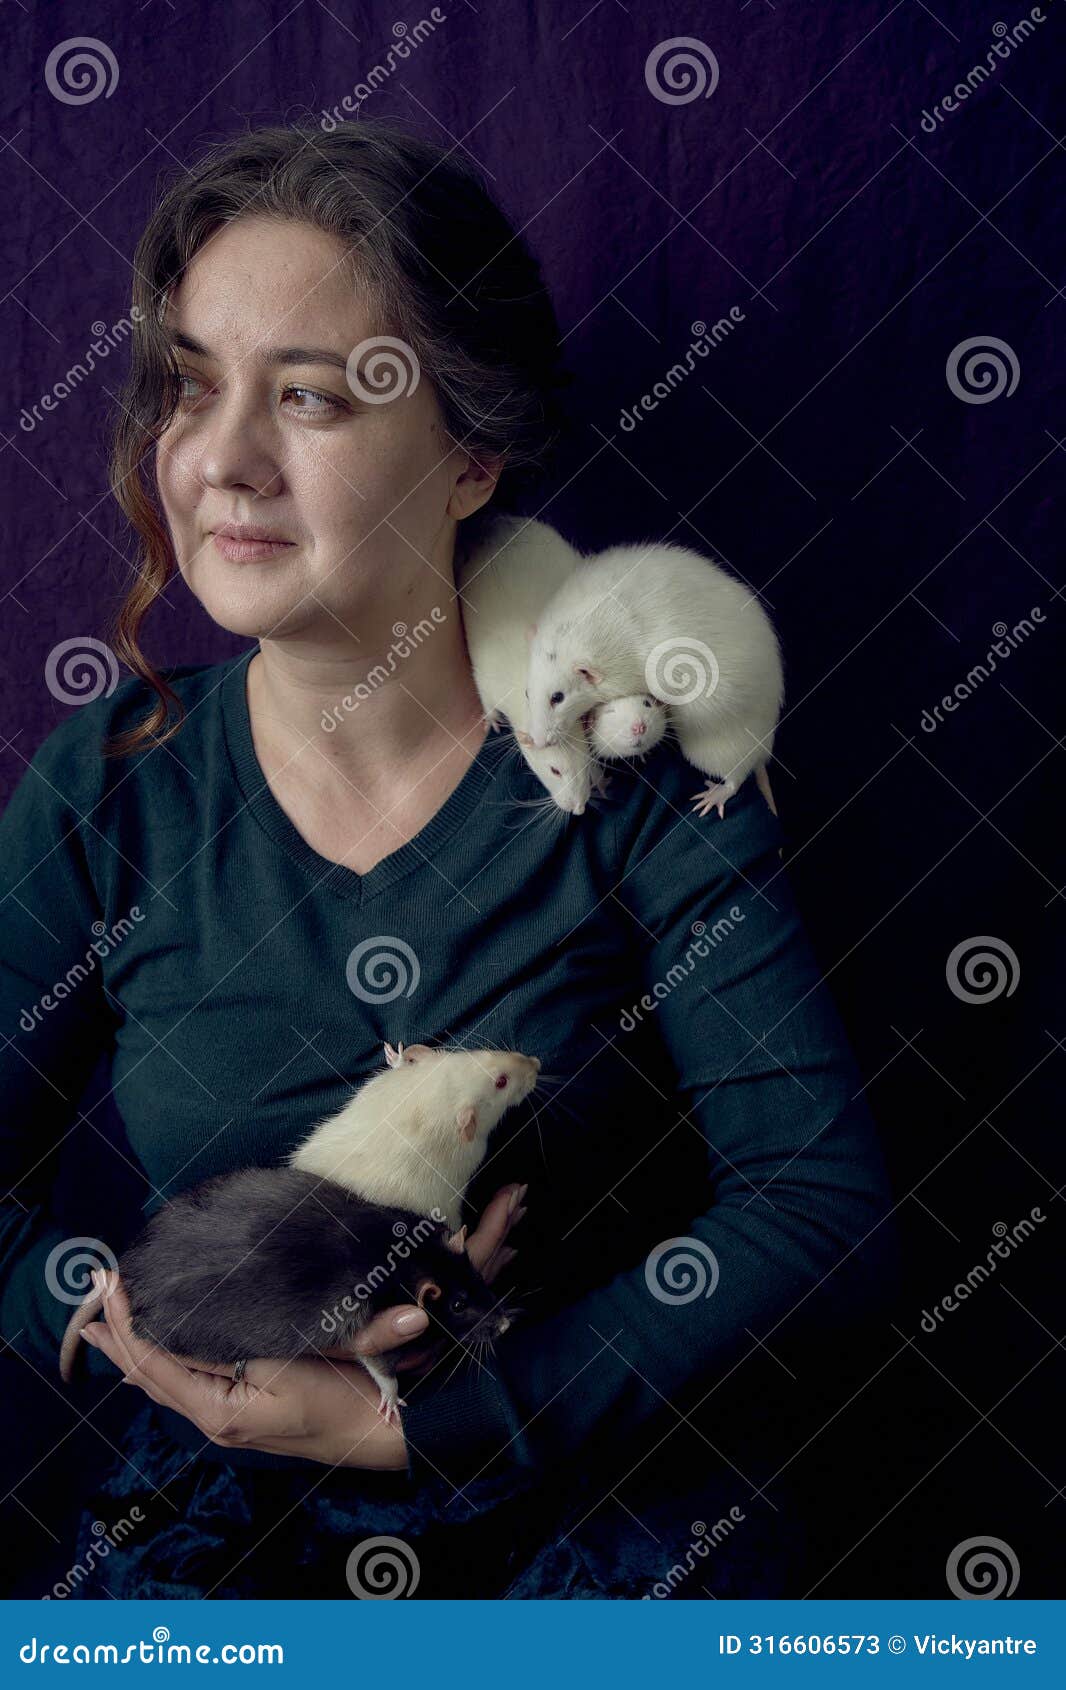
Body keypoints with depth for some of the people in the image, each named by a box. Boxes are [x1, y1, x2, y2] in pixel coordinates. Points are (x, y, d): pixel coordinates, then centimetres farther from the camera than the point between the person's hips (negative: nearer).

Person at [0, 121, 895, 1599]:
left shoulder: (634, 771, -10)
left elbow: (825, 1204, -14)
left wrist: (424, 1421, -19)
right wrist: (197, 1345, -20)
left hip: (598, 1501, -1)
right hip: (221, 1503, 2)